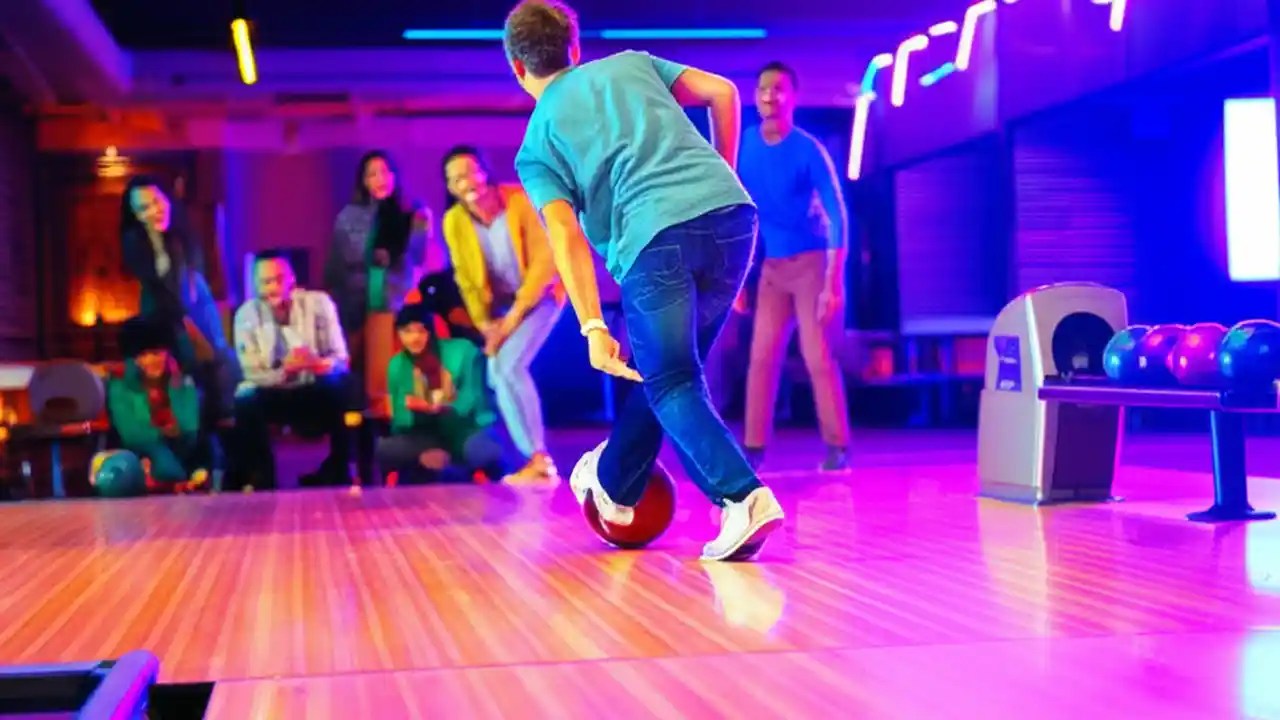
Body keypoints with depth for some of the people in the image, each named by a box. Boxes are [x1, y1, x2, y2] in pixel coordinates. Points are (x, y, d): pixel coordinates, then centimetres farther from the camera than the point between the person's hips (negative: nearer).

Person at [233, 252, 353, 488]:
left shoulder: (318, 303, -9)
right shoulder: (247, 314, -8)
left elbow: (340, 358, -12)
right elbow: (252, 373, -11)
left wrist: (315, 362, -37)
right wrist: (284, 371, -33)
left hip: (316, 392, 0)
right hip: (273, 394, 0)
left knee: (342, 387, -31)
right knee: (245, 404, -32)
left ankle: (336, 473, -13)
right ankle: (264, 481, -15)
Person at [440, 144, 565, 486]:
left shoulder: (519, 201, -21)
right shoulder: (453, 221, -9)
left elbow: (544, 260, -19)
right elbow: (465, 278, 1)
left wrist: (515, 314, -19)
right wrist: (485, 324, -8)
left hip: (539, 295, -6)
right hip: (502, 303, 6)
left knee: (509, 366, -22)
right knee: (497, 375, -3)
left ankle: (539, 460, -16)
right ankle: (539, 460, 11)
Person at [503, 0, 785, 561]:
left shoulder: (535, 148, 15)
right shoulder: (631, 64, 25)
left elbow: (566, 235, 0)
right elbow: (721, 92, 15)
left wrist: (593, 327, -5)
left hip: (652, 239, -4)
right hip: (730, 212, 4)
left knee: (670, 383, 5)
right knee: (669, 366, 20)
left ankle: (744, 497, -16)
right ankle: (615, 485, 36)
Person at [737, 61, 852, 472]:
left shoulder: (808, 150, -12)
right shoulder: (746, 147, 2)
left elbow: (836, 214, -12)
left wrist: (833, 283, -19)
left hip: (812, 261, -4)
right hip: (770, 266, 4)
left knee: (818, 357, -8)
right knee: (762, 357, 0)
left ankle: (836, 446, -1)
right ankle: (754, 447, 4)